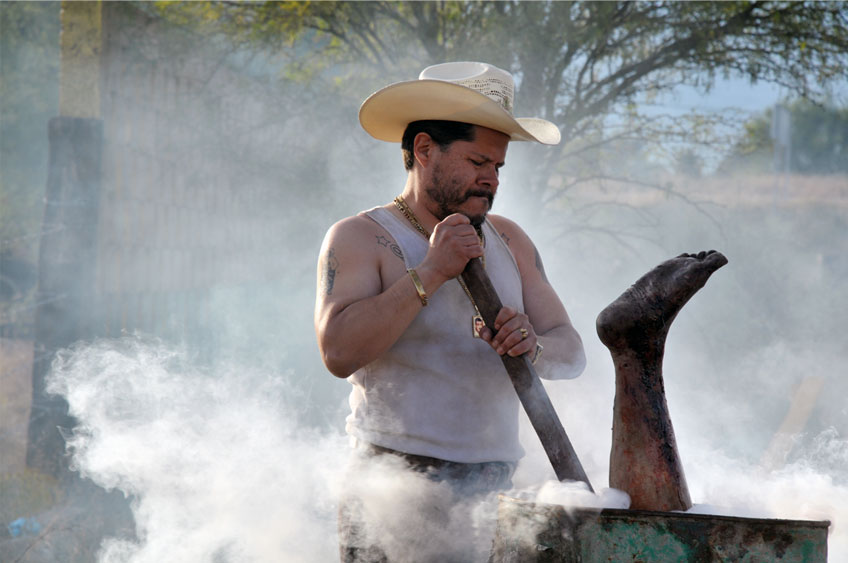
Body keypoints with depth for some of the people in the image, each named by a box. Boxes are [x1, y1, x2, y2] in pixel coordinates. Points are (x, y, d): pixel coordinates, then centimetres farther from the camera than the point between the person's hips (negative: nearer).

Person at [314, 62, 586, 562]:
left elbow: (571, 353, 12)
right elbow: (339, 352, -16)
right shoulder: (360, 238, 1)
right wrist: (429, 274, -16)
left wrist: (533, 345, -11)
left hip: (496, 487, 5)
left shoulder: (509, 240, 17)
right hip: (397, 489, -5)